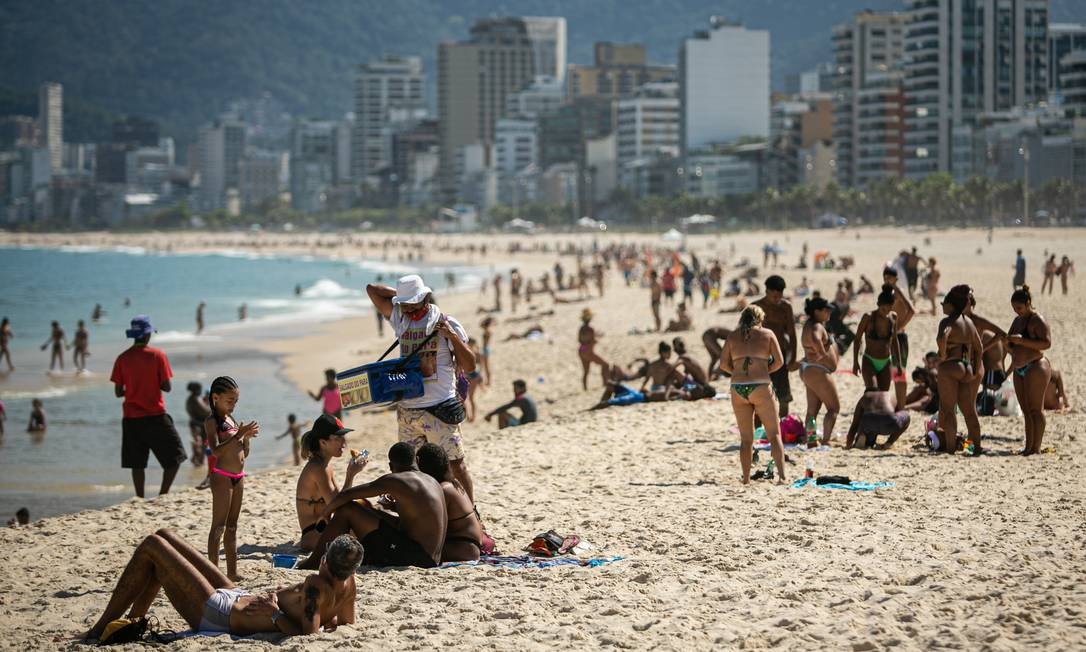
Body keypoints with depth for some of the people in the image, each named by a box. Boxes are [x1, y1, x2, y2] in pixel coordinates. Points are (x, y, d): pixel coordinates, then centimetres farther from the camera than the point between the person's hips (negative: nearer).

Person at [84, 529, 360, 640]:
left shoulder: (317, 586, -33)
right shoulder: (348, 582, -10)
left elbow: (308, 634, -42)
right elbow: (346, 621, 7)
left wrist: (275, 615, -32)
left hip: (217, 614, -10)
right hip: (238, 597, 10)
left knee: (150, 547, 0)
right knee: (164, 536, 20)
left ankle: (100, 630, 10)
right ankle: (131, 622, 29)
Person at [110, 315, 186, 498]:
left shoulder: (122, 358, 0)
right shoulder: (157, 355, -7)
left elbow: (118, 392, 1)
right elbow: (166, 387, -8)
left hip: (131, 419, 3)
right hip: (155, 416, -3)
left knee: (137, 463, 9)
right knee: (174, 457, 8)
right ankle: (163, 495, -4)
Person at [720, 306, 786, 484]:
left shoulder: (733, 336, 10)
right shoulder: (767, 334, 5)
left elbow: (723, 364, 5)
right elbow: (779, 361, 1)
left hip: (738, 389, 2)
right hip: (761, 388, -2)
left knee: (745, 438, 10)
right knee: (774, 434, 5)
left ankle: (746, 478, 6)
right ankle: (781, 474, -5)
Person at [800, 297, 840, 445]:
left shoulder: (811, 324, 14)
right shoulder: (816, 327, -19)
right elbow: (815, 340, -42)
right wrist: (822, 354, -27)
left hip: (809, 372, 10)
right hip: (817, 372, -10)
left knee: (812, 409, 10)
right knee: (834, 407, -4)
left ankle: (809, 439, 7)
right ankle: (825, 441, -10)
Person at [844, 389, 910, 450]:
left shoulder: (864, 397, 33)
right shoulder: (892, 396, 37)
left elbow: (854, 424, 31)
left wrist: (848, 445, 38)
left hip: (868, 422, 1)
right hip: (888, 423, -1)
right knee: (905, 416, 34)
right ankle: (888, 443, 15)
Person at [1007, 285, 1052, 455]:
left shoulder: (1037, 320, -10)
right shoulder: (1018, 321, 17)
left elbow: (1047, 343, -20)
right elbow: (1009, 343, 27)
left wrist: (1022, 341, -24)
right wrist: (1009, 341, 3)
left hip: (1035, 367, -9)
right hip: (1019, 370, 9)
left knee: (1035, 409, -8)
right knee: (1026, 410, 9)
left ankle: (1036, 448, -8)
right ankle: (1028, 447, 11)